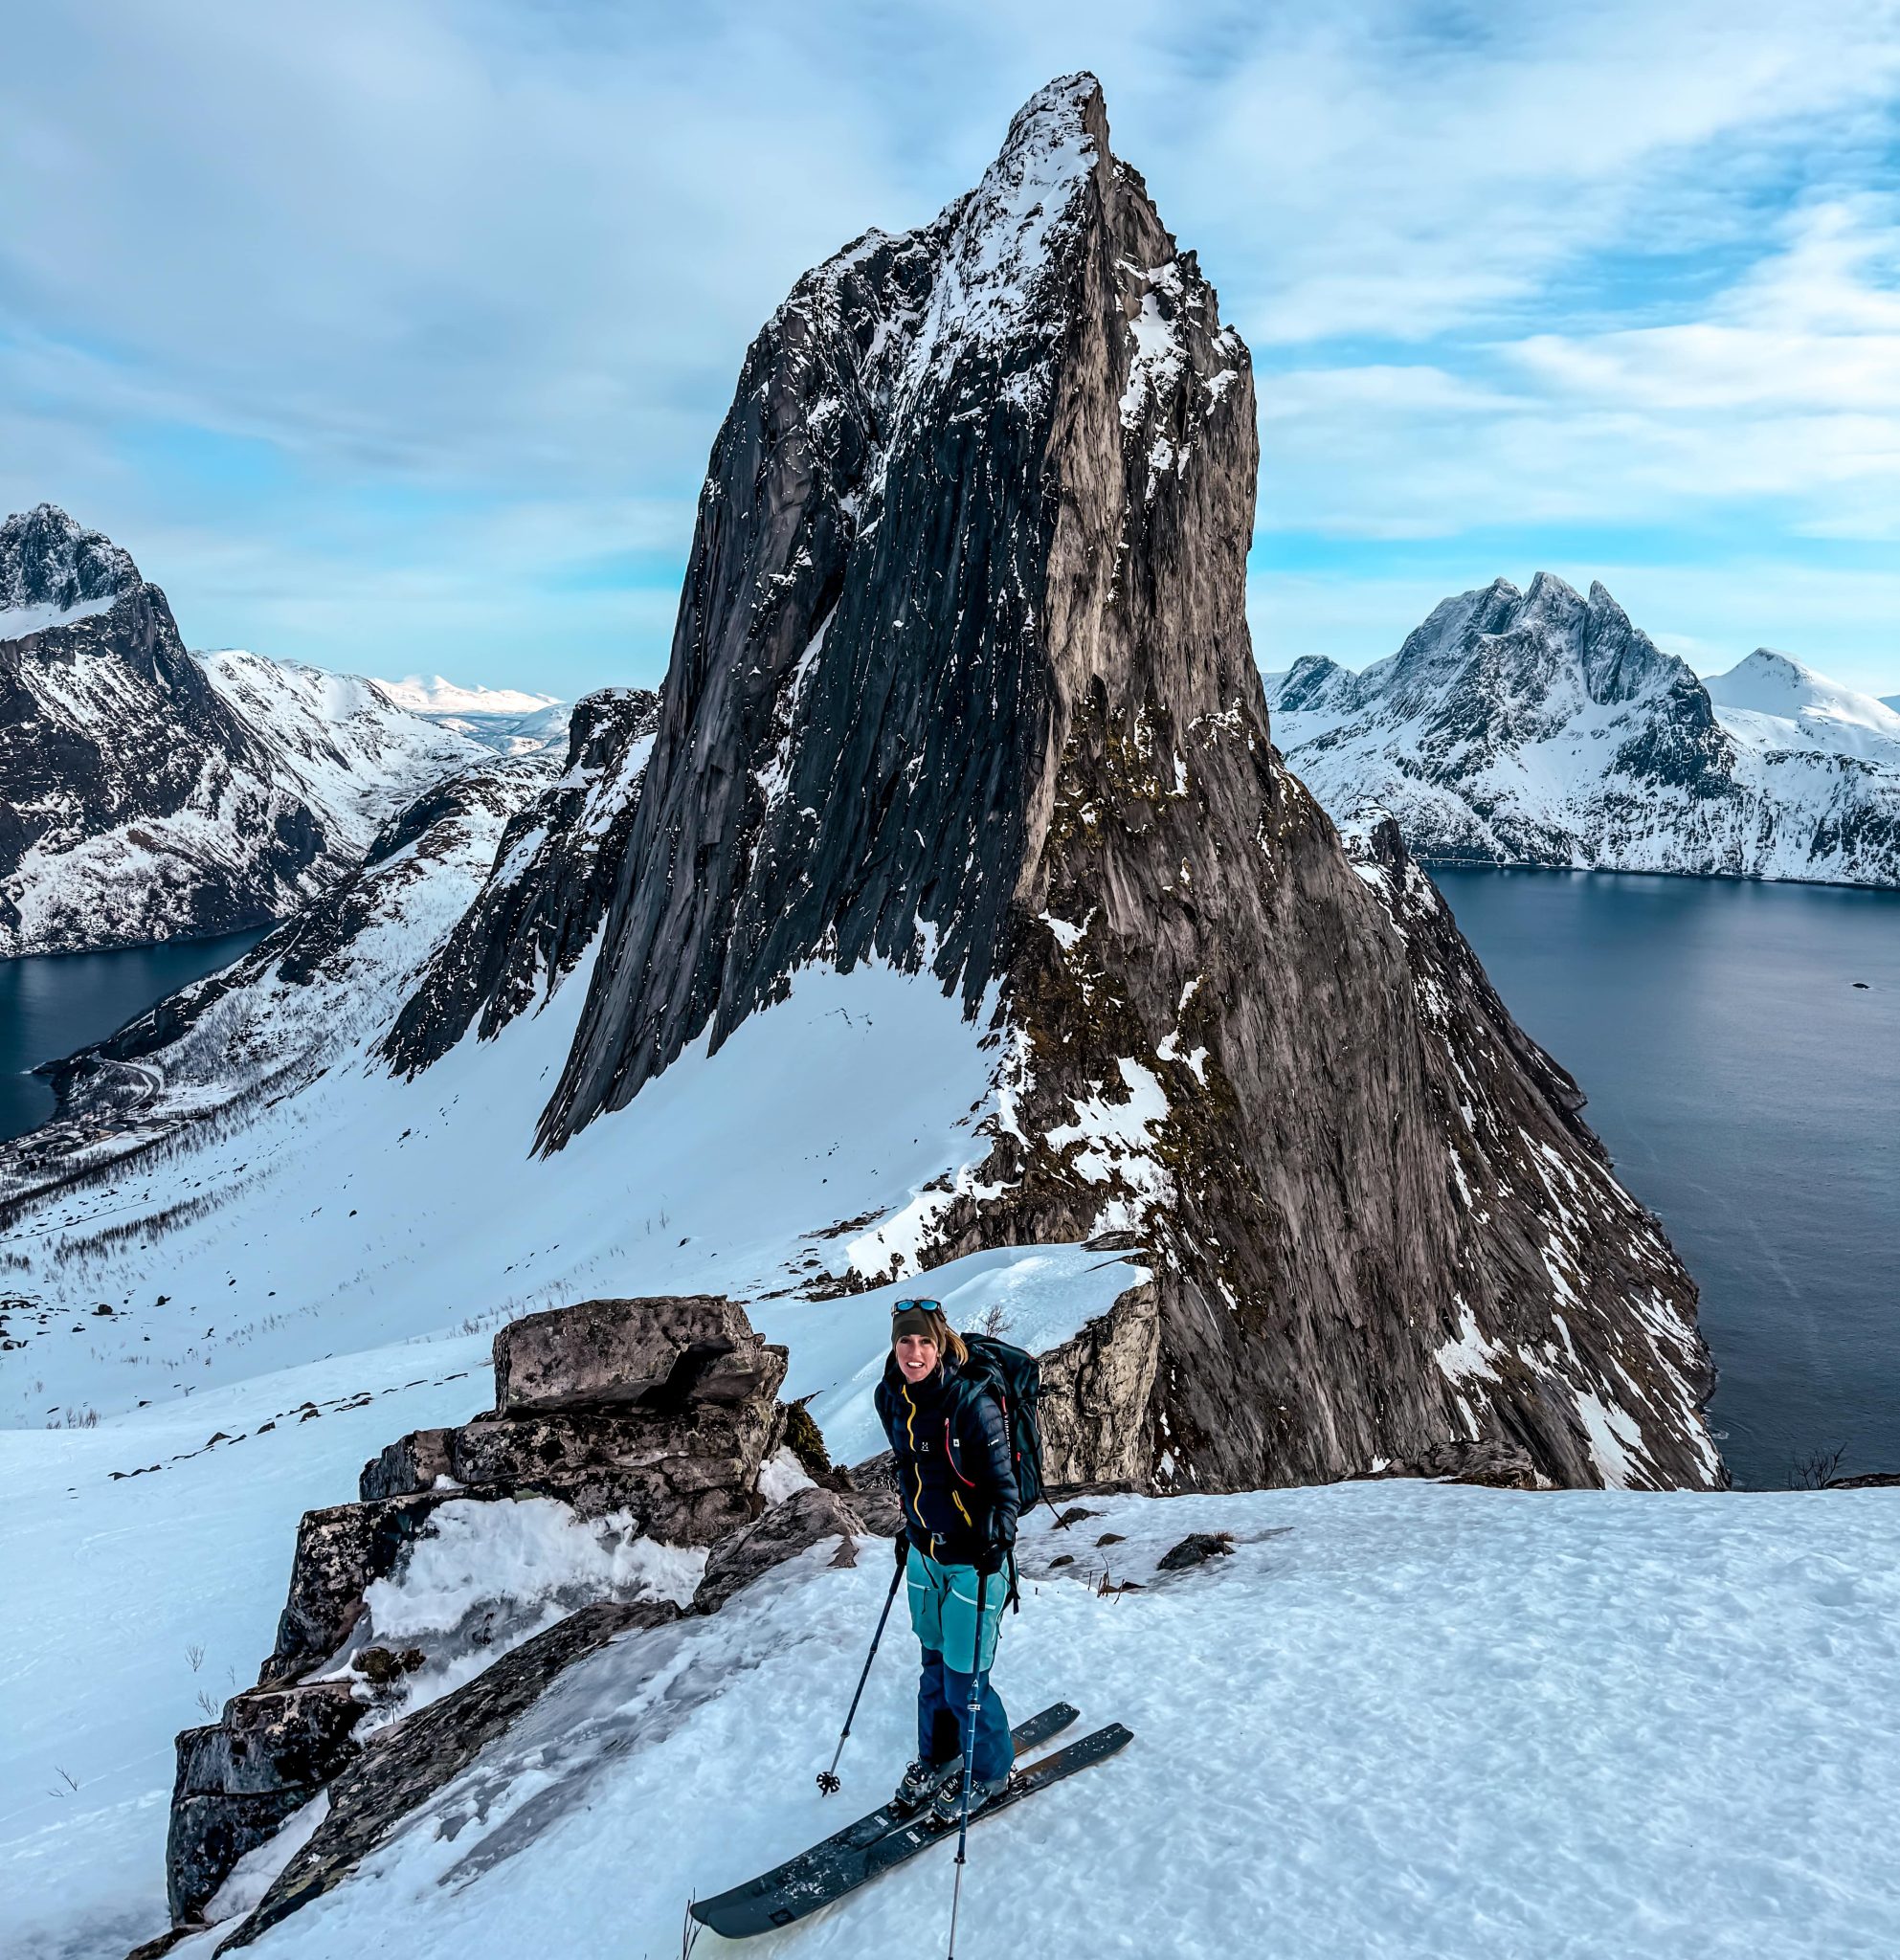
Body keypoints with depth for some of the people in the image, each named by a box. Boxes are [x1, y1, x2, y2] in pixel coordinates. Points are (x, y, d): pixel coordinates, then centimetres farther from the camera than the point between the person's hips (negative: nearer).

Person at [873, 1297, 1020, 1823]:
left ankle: (988, 1772, 28)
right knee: (934, 1664, 19)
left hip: (973, 1561, -6)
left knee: (964, 1681, 3)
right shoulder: (891, 1398, -3)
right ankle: (936, 1758, 42)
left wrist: (996, 1544, -23)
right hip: (924, 1554, 6)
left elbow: (1002, 1484, -15)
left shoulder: (972, 1403, -23)